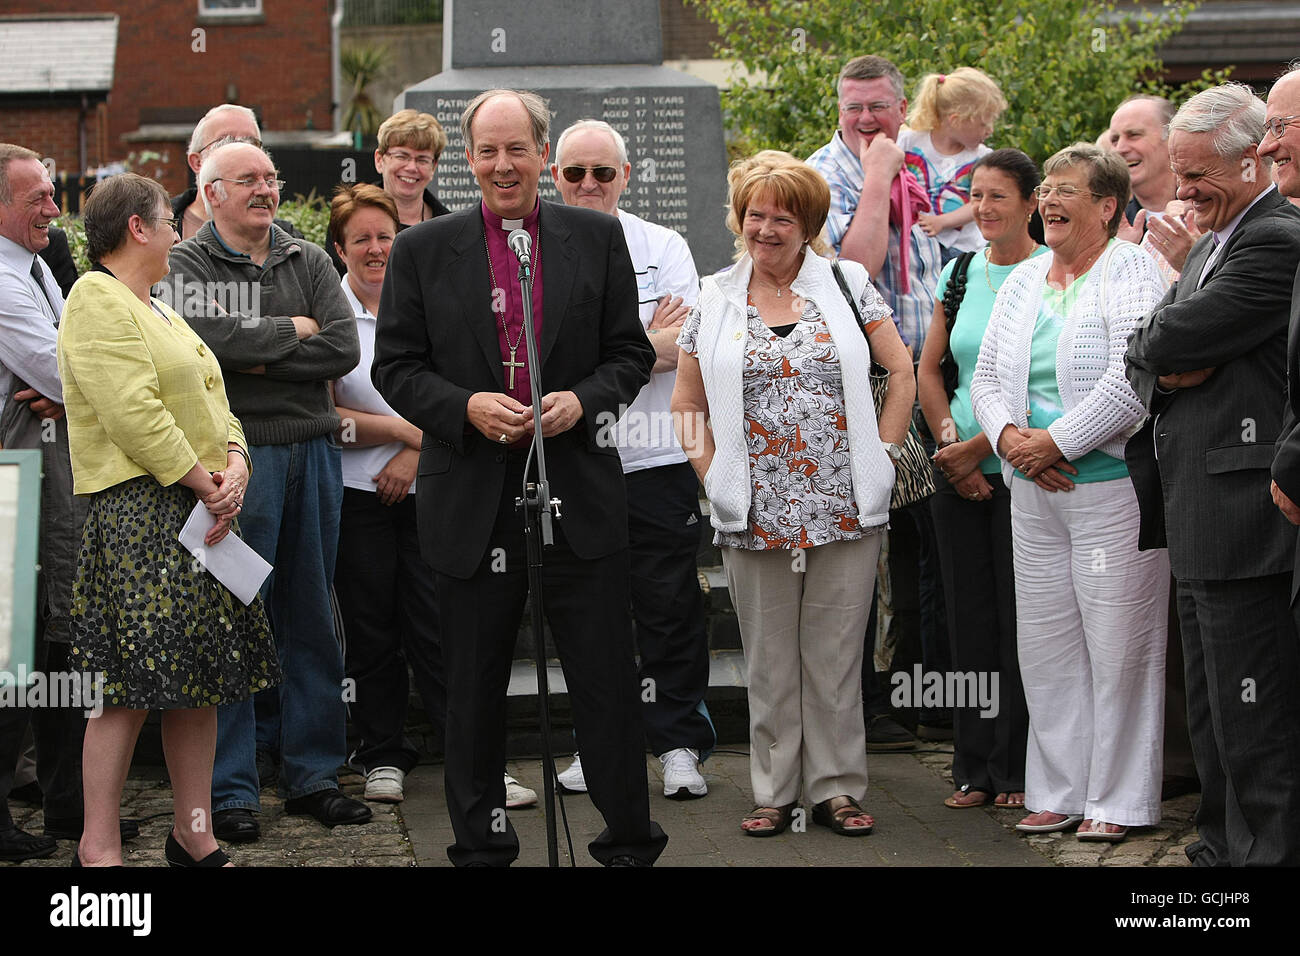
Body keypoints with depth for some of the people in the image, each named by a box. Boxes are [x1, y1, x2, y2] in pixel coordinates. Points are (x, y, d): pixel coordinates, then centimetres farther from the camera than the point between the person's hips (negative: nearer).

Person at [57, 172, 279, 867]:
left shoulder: (153, 309, 22)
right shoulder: (98, 302, -9)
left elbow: (210, 394, 16)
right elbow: (133, 413, -18)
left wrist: (233, 464, -3)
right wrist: (204, 485, -15)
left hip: (201, 511, 10)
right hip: (137, 512, -10)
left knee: (201, 677, 9)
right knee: (130, 685, -9)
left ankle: (194, 834, 15)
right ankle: (98, 848, -4)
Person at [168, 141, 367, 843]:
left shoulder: (309, 262, 13)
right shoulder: (186, 265, 1)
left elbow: (343, 349, -1)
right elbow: (199, 337, -19)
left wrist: (254, 357, -9)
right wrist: (291, 331, -7)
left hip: (312, 450, 4)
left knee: (310, 617, 9)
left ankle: (311, 775, 18)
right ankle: (229, 788, 3)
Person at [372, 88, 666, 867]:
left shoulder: (598, 238, 6)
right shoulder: (423, 251, 4)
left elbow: (631, 354, 7)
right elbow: (395, 367, 3)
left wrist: (582, 400, -12)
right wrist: (465, 407, -14)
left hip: (580, 492, 0)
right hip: (471, 500, 0)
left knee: (607, 678, 2)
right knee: (475, 685, 8)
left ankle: (630, 837, 14)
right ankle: (481, 842, 20)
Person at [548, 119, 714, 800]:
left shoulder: (664, 247, 5)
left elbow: (685, 347, -7)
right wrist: (647, 341, -9)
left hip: (655, 458, -1)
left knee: (670, 607, 1)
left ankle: (679, 744, 9)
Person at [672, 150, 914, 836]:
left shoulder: (846, 283, 4)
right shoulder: (715, 299, 7)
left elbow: (902, 372, 7)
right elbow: (687, 403, 12)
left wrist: (881, 454, 1)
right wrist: (713, 473, 3)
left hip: (844, 509, -1)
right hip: (757, 515, 1)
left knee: (836, 652, 3)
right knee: (769, 658, 6)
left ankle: (837, 788, 13)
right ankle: (774, 792, 16)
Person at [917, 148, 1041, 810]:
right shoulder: (960, 274, 11)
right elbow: (929, 369, 14)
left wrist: (982, 446, -13)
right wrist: (950, 439, -1)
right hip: (959, 474, 5)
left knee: (1019, 619, -1)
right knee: (970, 618, 8)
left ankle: (1017, 770, 8)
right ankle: (975, 768, 15)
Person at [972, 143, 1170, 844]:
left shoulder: (1130, 272, -7)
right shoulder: (1022, 281, 16)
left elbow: (1133, 381, -18)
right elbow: (987, 377, 15)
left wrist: (1056, 442, -16)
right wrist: (1011, 437, -5)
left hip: (1113, 488, -7)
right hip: (1033, 494, 7)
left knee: (1116, 647, -3)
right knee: (1046, 647, 9)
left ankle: (1116, 802, 5)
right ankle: (1059, 794, 18)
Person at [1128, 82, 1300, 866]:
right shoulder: (1215, 242, 19)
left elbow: (1169, 341, -19)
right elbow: (1145, 354, 18)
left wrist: (1160, 341, 2)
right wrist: (1168, 367, -3)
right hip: (1201, 517, 11)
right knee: (1213, 706, 18)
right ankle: (1223, 846, 28)